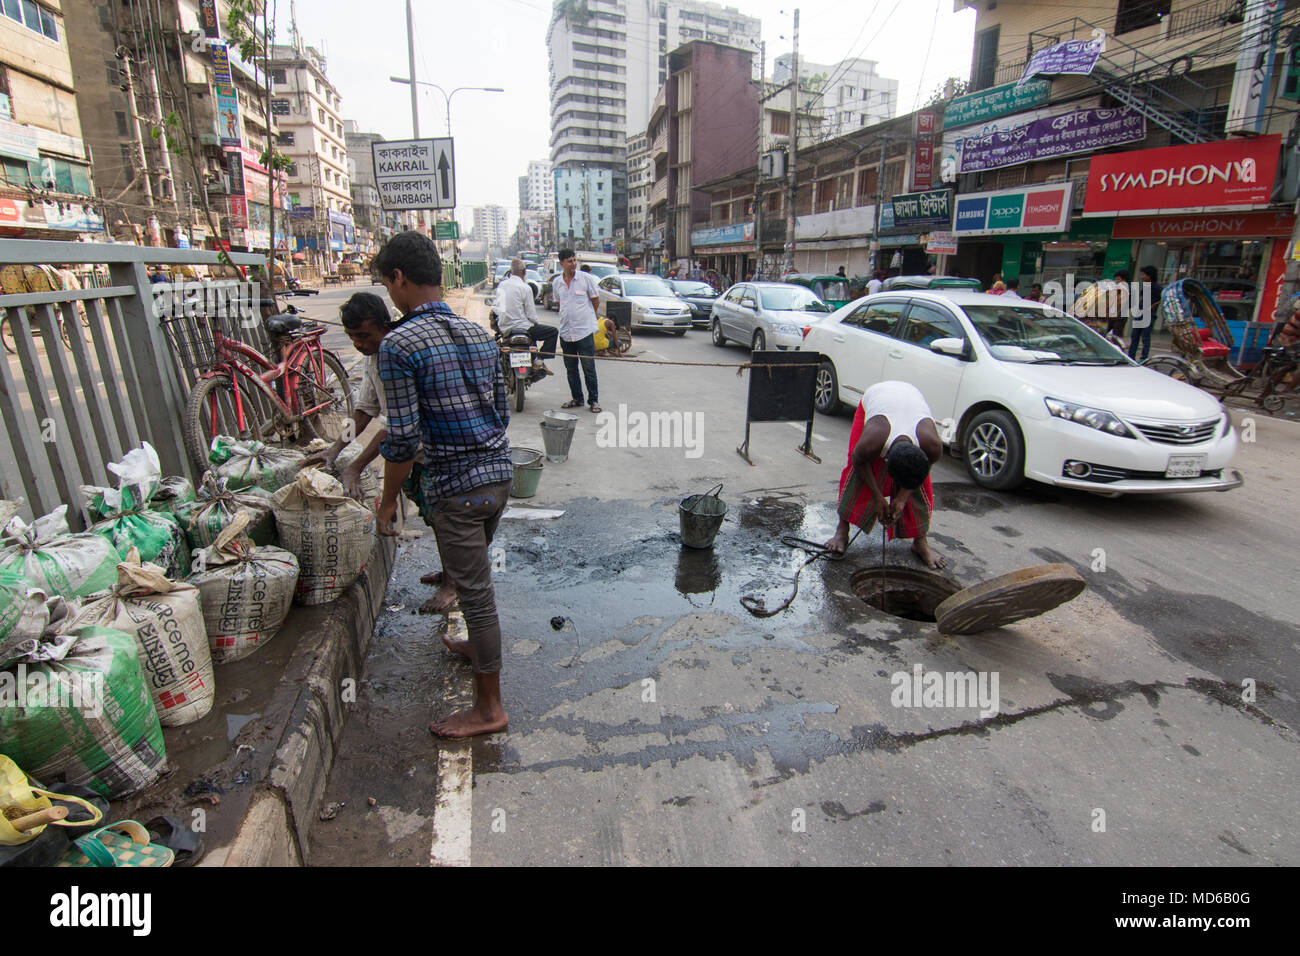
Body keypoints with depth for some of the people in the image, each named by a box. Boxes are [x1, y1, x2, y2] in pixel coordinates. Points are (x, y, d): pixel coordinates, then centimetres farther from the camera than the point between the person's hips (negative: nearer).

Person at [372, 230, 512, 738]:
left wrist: (387, 503, -3)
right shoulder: (479, 333, 7)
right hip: (499, 474, 8)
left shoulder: (399, 344, -15)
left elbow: (403, 439, -16)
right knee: (475, 573, 28)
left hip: (455, 487, -8)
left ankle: (489, 708, 17)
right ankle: (477, 644, 51)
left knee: (476, 593, 3)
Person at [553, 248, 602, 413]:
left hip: (585, 331, -4)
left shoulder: (586, 278, -3)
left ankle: (594, 400, 6)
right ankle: (577, 399, 21)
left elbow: (596, 301, 5)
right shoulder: (557, 282, 8)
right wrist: (568, 318, 15)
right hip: (566, 333, 4)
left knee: (589, 369, -2)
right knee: (571, 369, 10)